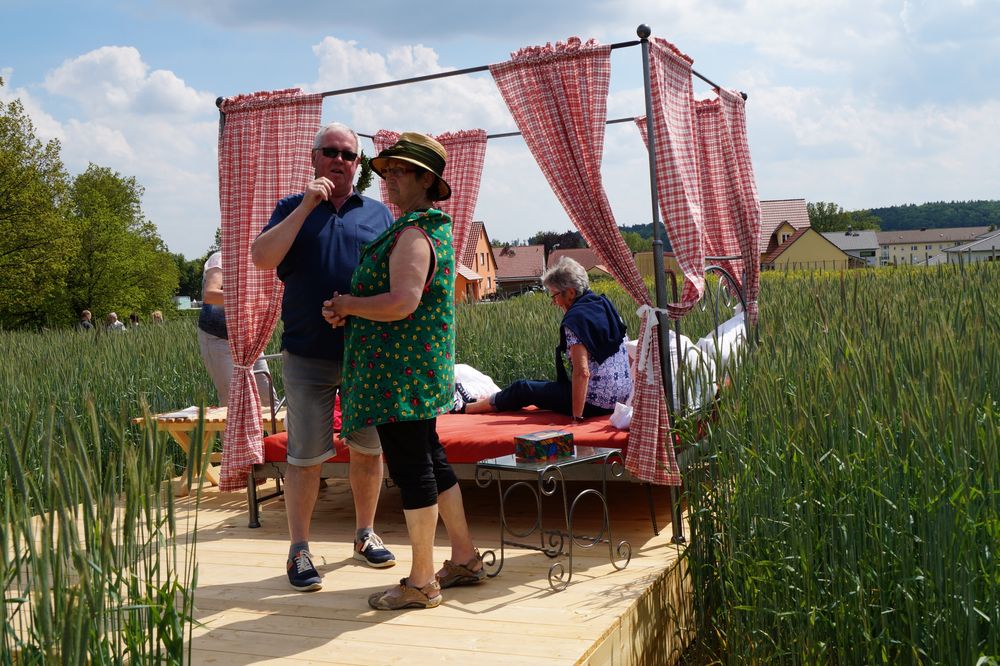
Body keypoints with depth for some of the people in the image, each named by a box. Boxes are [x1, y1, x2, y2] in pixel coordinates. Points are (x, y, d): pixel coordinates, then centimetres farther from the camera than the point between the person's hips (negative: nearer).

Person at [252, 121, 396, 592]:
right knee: (306, 457, 2)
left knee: (369, 449, 12)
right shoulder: (292, 209, 6)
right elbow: (262, 258, -10)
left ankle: (365, 535, 29)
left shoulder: (378, 214, 10)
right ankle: (299, 550, 14)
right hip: (308, 356, -2)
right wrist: (306, 206, -13)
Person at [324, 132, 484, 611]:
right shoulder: (434, 227, 17)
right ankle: (465, 559, 28)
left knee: (411, 468, -3)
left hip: (399, 371, -11)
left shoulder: (413, 234, -17)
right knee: (431, 460, 17)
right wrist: (350, 308, 7)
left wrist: (345, 304, -11)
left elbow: (402, 303, -28)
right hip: (423, 368, 11)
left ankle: (421, 583, 7)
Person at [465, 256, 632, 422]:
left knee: (523, 389, 7)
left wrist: (577, 418, -21)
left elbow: (582, 373, -25)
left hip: (596, 402, -9)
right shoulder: (604, 305, 8)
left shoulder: (575, 319, -18)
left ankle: (464, 408, 25)